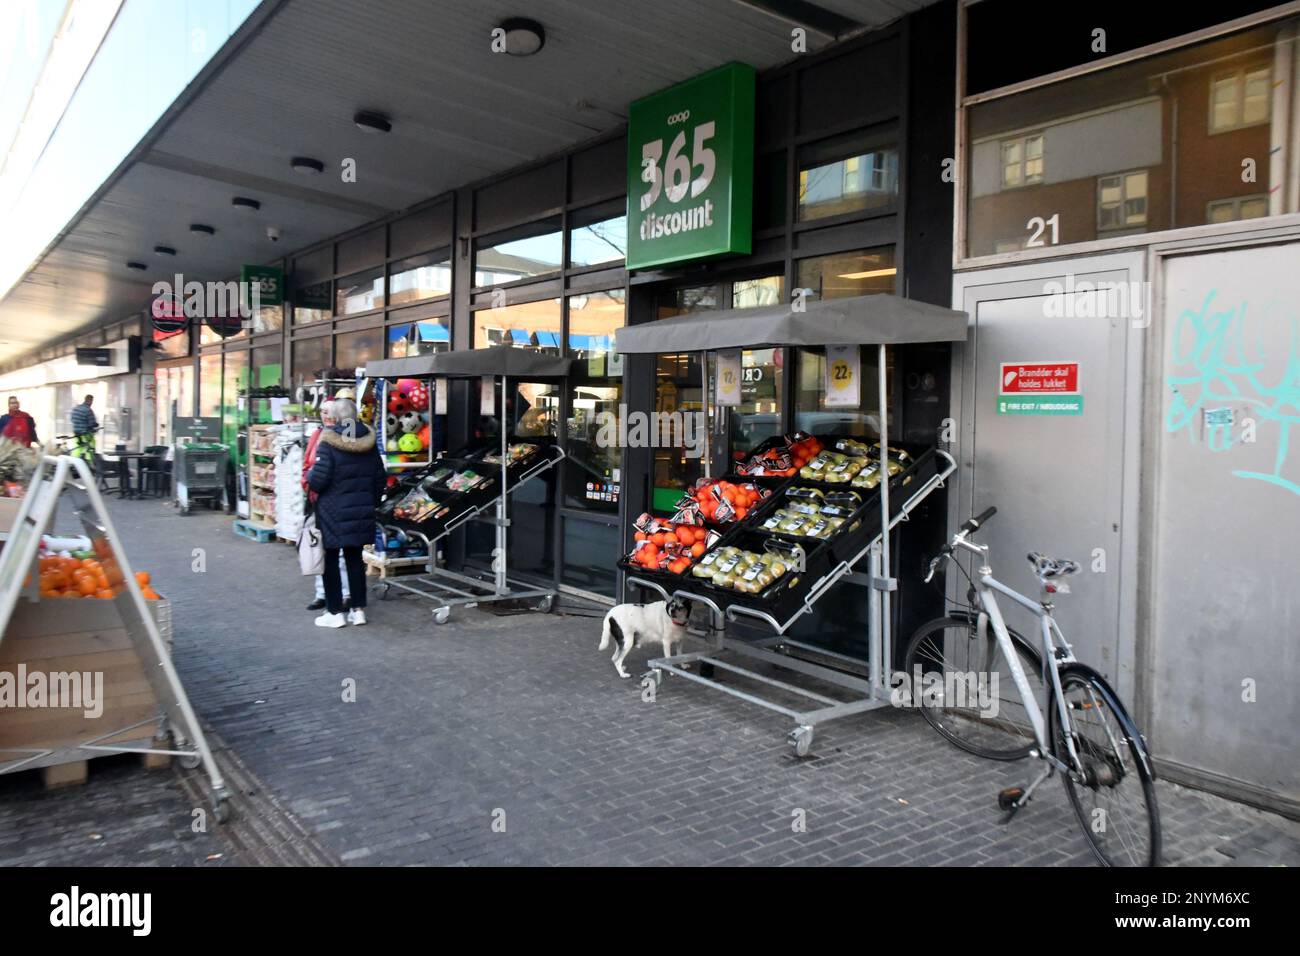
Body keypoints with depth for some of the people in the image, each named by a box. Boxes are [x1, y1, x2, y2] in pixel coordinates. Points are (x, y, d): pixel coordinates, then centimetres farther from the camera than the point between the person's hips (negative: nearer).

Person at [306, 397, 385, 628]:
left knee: (330, 560, 5)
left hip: (333, 511, -5)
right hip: (361, 511, 5)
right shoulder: (368, 442, 4)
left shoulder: (328, 442, -14)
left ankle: (334, 612, 9)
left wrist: (309, 476, 3)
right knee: (355, 558, 13)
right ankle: (358, 609, 15)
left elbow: (318, 479, -19)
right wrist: (371, 502, 21)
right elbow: (380, 478, 10)